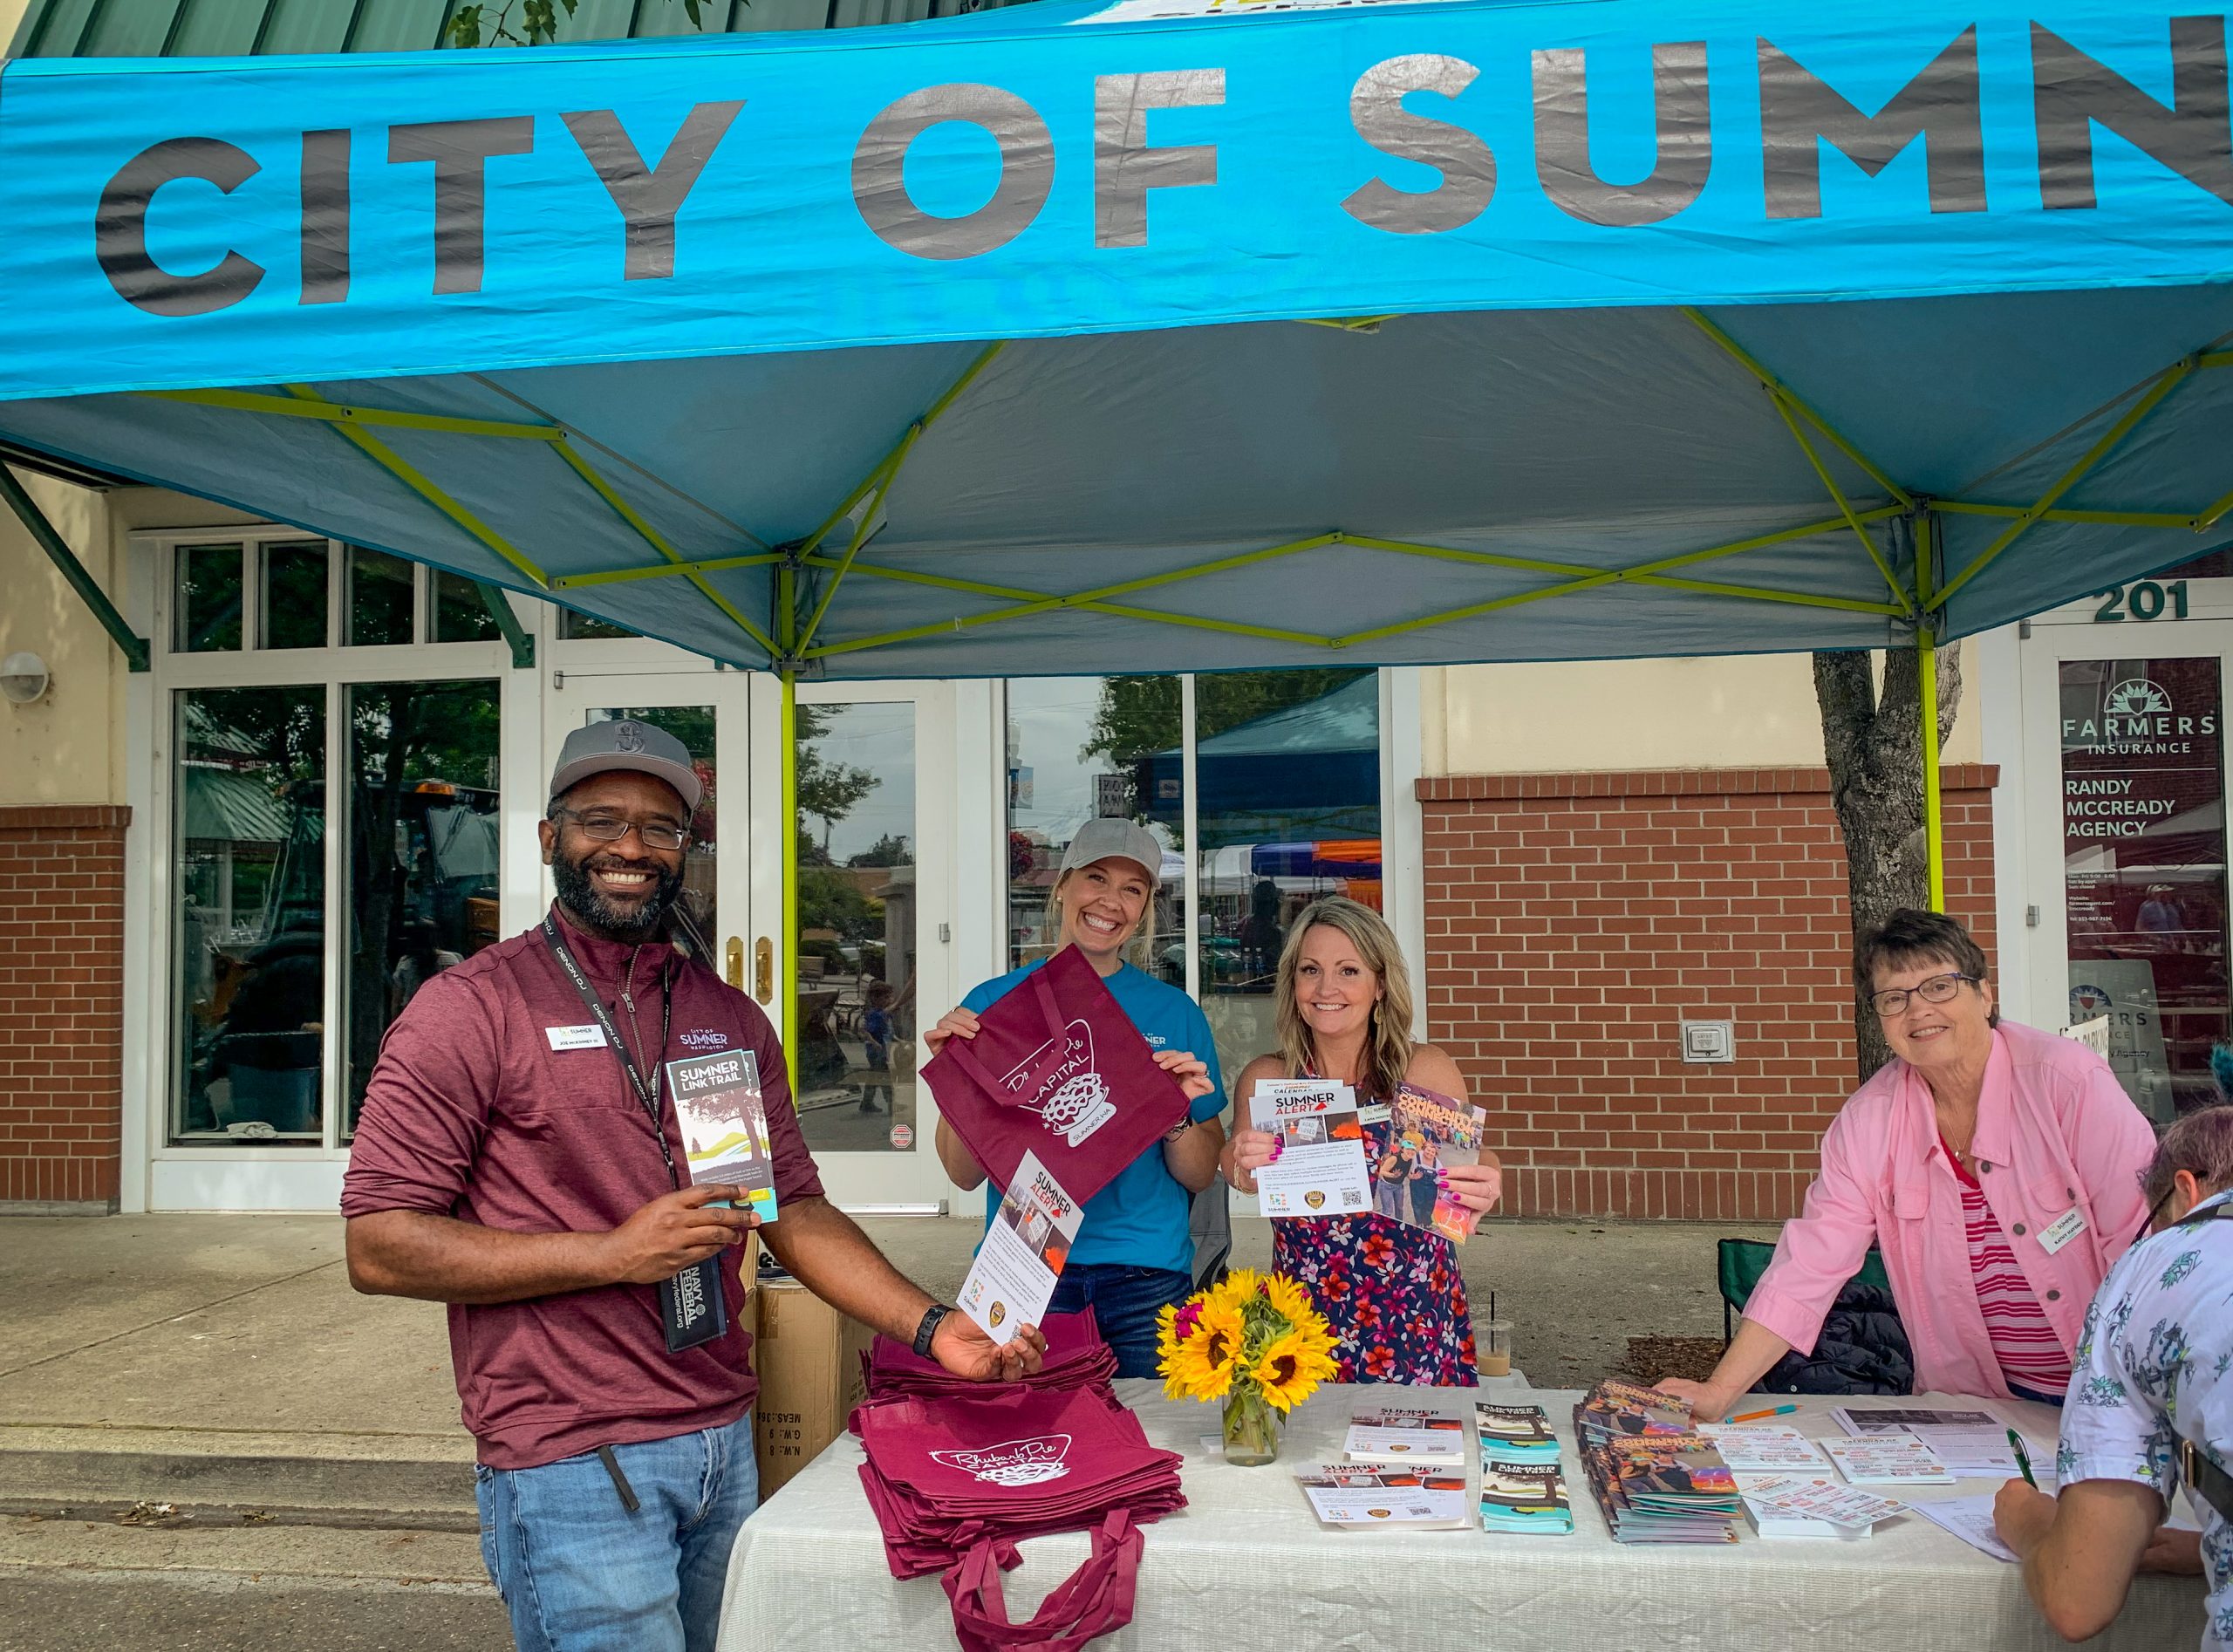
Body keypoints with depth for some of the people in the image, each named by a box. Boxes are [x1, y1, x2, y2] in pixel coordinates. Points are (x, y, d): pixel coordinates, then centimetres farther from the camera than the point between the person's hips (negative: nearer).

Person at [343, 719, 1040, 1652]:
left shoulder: (729, 1017, 10)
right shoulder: (473, 1007, -8)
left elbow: (798, 1213, 10)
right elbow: (378, 1249, -12)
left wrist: (932, 1328, -3)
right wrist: (615, 1252, -19)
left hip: (726, 1444, 6)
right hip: (572, 1466, -6)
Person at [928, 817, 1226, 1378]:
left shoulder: (1175, 1012, 4)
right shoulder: (993, 1003, 2)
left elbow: (1201, 1177, 5)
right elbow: (965, 1174, 2)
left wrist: (1177, 1118, -14)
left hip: (1147, 1274, 1)